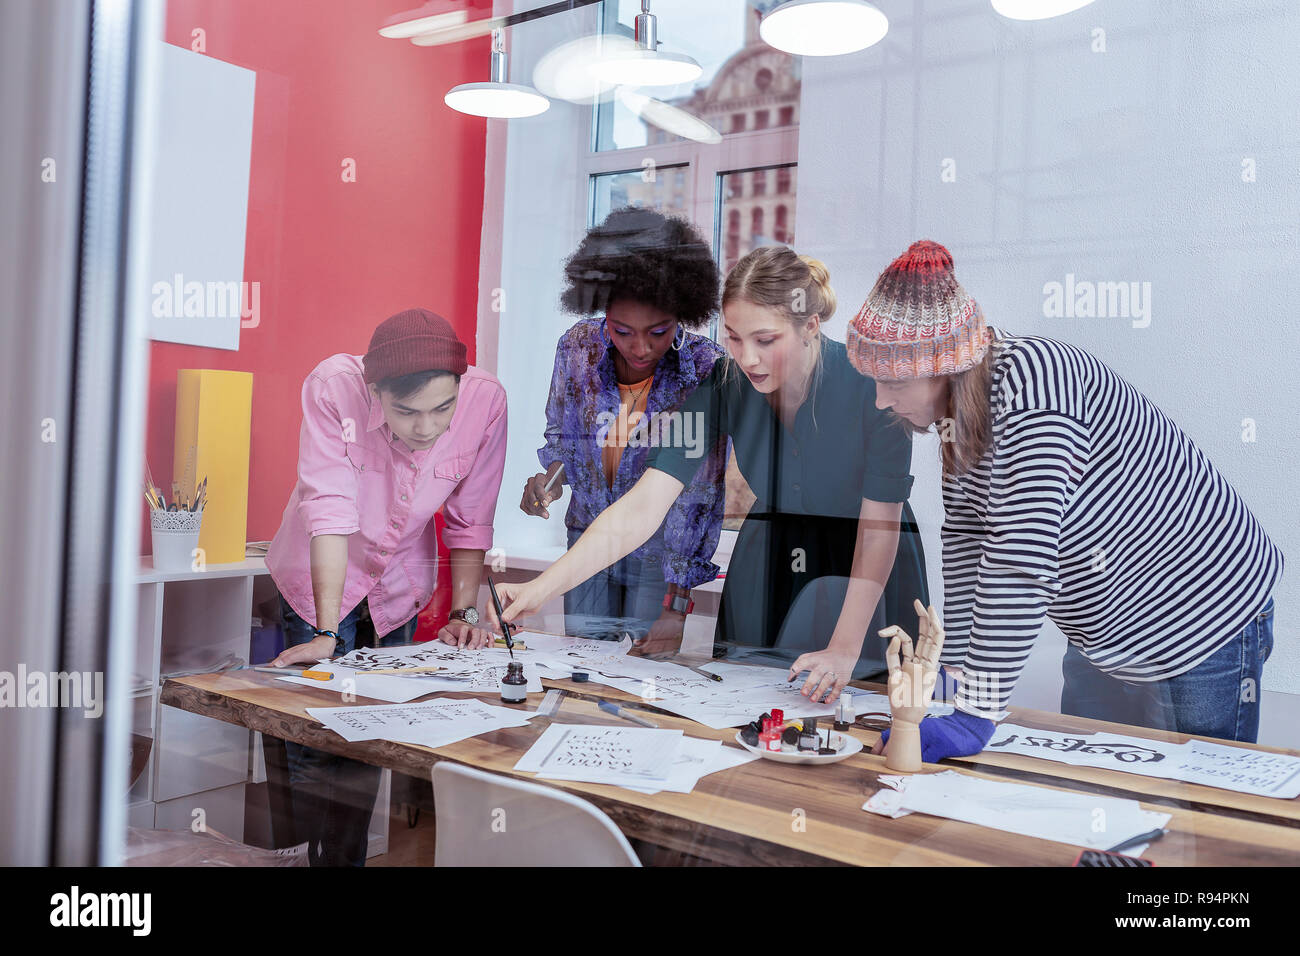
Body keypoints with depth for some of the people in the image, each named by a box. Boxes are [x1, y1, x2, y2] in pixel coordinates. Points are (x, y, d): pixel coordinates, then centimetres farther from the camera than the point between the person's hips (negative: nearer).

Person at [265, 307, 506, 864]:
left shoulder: (486, 401, -23)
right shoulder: (334, 387, -30)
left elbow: (469, 521, -12)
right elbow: (330, 512, -33)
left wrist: (464, 614, -12)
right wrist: (326, 634, -34)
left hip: (400, 587, 2)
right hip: (319, 578, -2)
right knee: (316, 743, -5)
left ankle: (351, 854, 28)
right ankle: (322, 856, 17)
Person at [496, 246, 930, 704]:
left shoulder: (872, 384, -29)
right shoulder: (722, 385, -21)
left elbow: (880, 529, -25)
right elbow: (640, 508, -26)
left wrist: (844, 650, -32)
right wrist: (542, 587, -37)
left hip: (867, 566, -2)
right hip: (771, 556, 3)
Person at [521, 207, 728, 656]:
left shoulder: (706, 370, -24)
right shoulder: (577, 346, -14)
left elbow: (700, 495, -22)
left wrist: (677, 607, -25)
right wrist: (550, 476, -18)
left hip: (660, 547, -3)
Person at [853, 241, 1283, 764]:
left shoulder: (1031, 376, -30)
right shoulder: (959, 408, -2)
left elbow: (1021, 562, -36)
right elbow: (965, 539, 0)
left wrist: (976, 714, -35)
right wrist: (959, 677, -4)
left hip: (1204, 625, -8)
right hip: (1104, 632, 8)